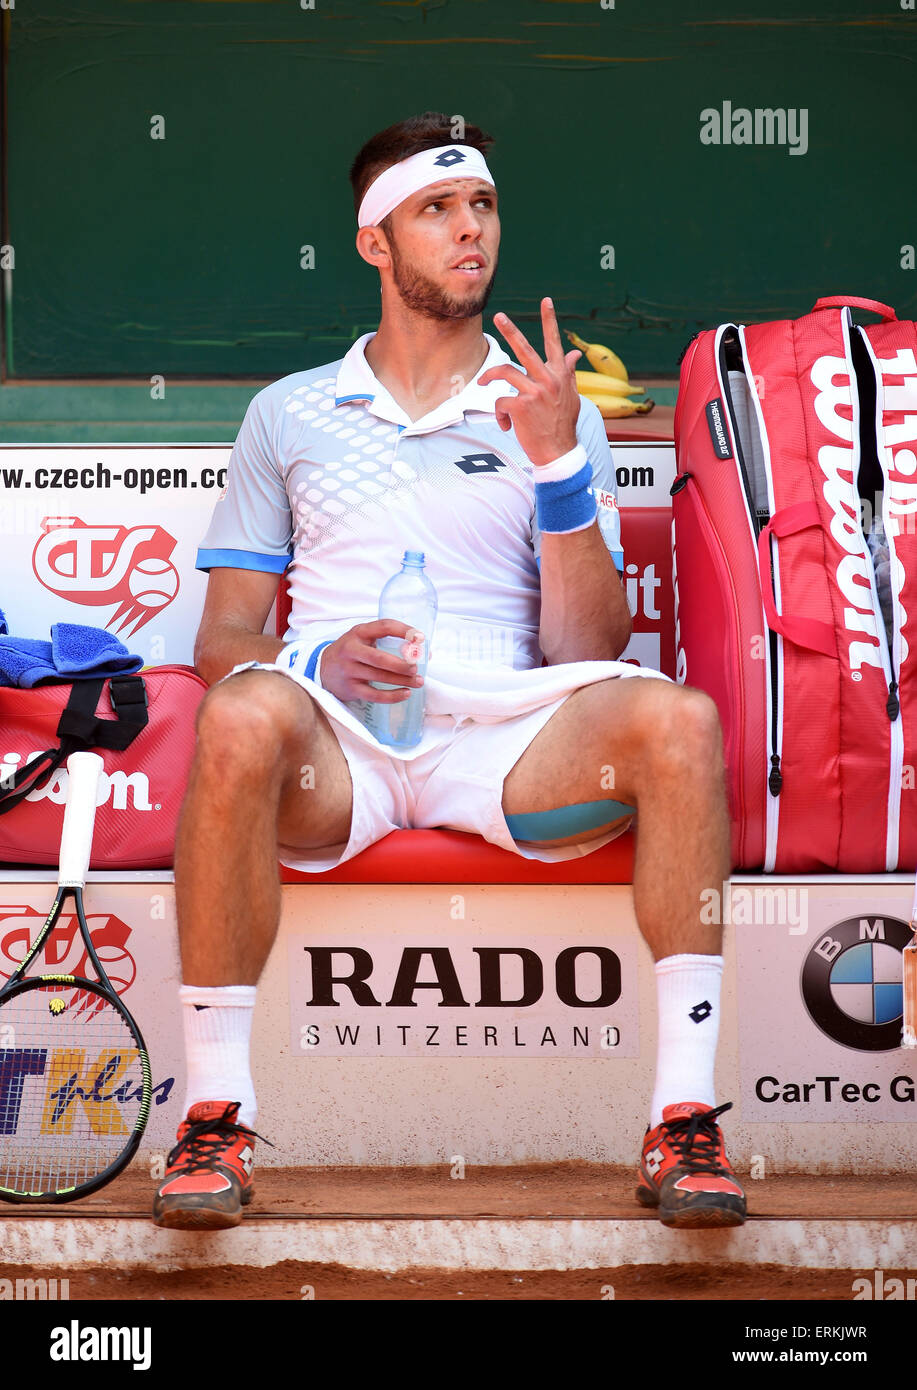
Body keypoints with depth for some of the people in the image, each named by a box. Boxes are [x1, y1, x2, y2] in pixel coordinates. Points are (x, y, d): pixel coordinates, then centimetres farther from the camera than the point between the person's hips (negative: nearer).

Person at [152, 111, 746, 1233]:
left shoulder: (552, 413, 19)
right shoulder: (288, 415, 20)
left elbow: (585, 655, 7)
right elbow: (223, 640, 15)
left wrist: (556, 460, -6)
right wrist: (321, 659, -8)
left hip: (503, 736, 1)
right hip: (332, 737, -1)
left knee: (676, 719, -31)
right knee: (244, 716, -37)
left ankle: (684, 1123, -28)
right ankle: (215, 1117, -29)